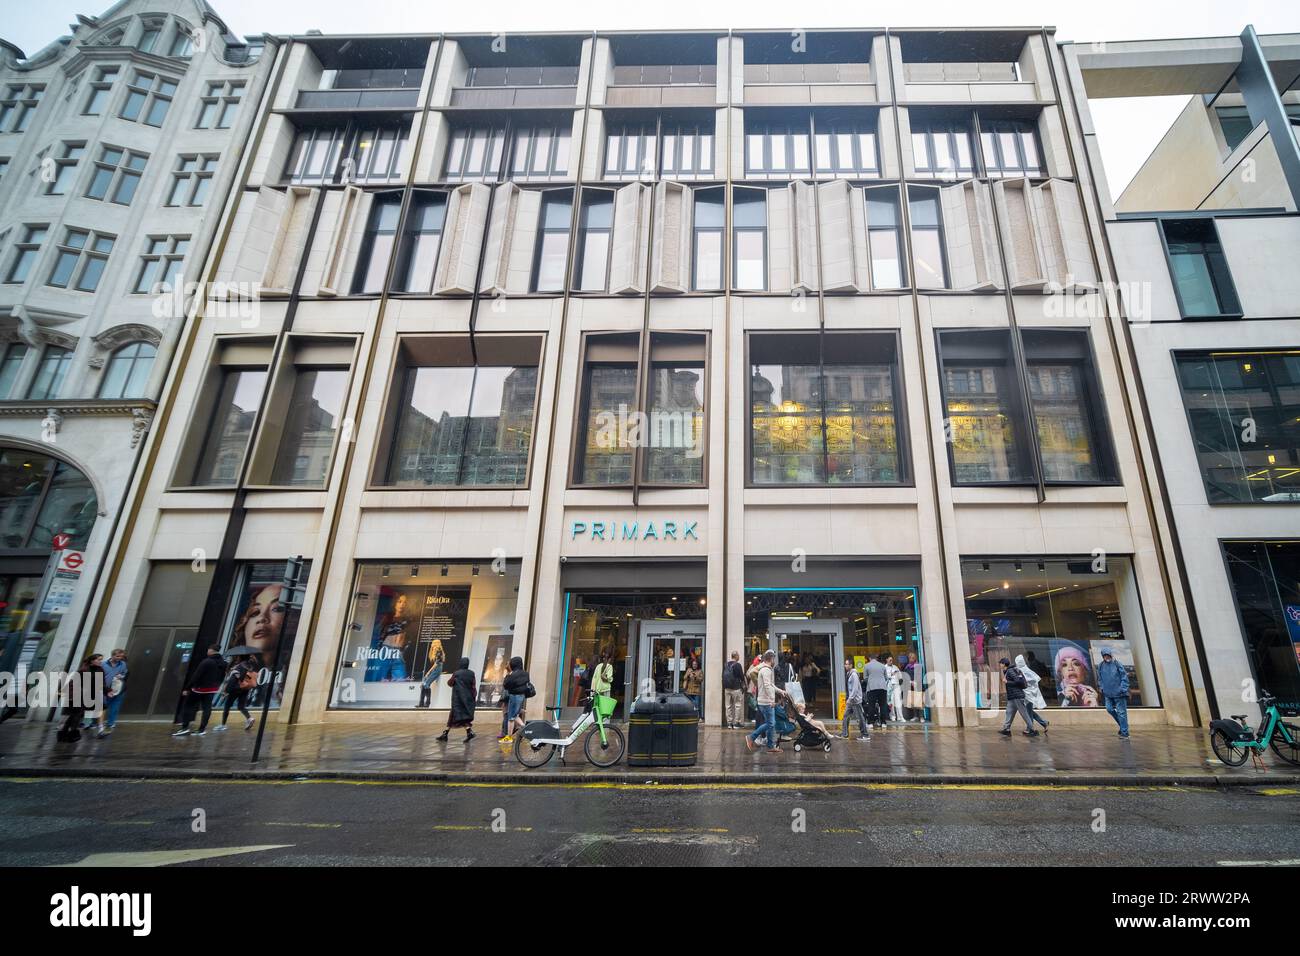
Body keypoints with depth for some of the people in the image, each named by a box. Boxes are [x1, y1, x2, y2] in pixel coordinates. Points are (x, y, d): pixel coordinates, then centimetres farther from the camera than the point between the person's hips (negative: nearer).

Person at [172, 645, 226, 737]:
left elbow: (196, 676, -19)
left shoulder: (206, 662, -19)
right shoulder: (223, 663, 4)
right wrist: (216, 686, 17)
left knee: (187, 705, 8)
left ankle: (185, 727, 5)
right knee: (207, 708, 9)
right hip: (212, 690, 6)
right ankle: (202, 729, 8)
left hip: (200, 688, -6)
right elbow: (222, 677, 10)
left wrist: (187, 688, -15)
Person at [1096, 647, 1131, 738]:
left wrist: (1123, 689, -13)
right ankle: (1122, 725, 24)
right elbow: (1099, 679, 18)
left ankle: (1124, 732, 4)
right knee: (1110, 709, 3)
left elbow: (1124, 676, -7)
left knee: (1121, 712, -2)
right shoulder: (1101, 666, 6)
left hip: (1118, 693, -5)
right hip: (1108, 693, 5)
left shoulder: (1117, 664, -8)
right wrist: (1102, 688, 9)